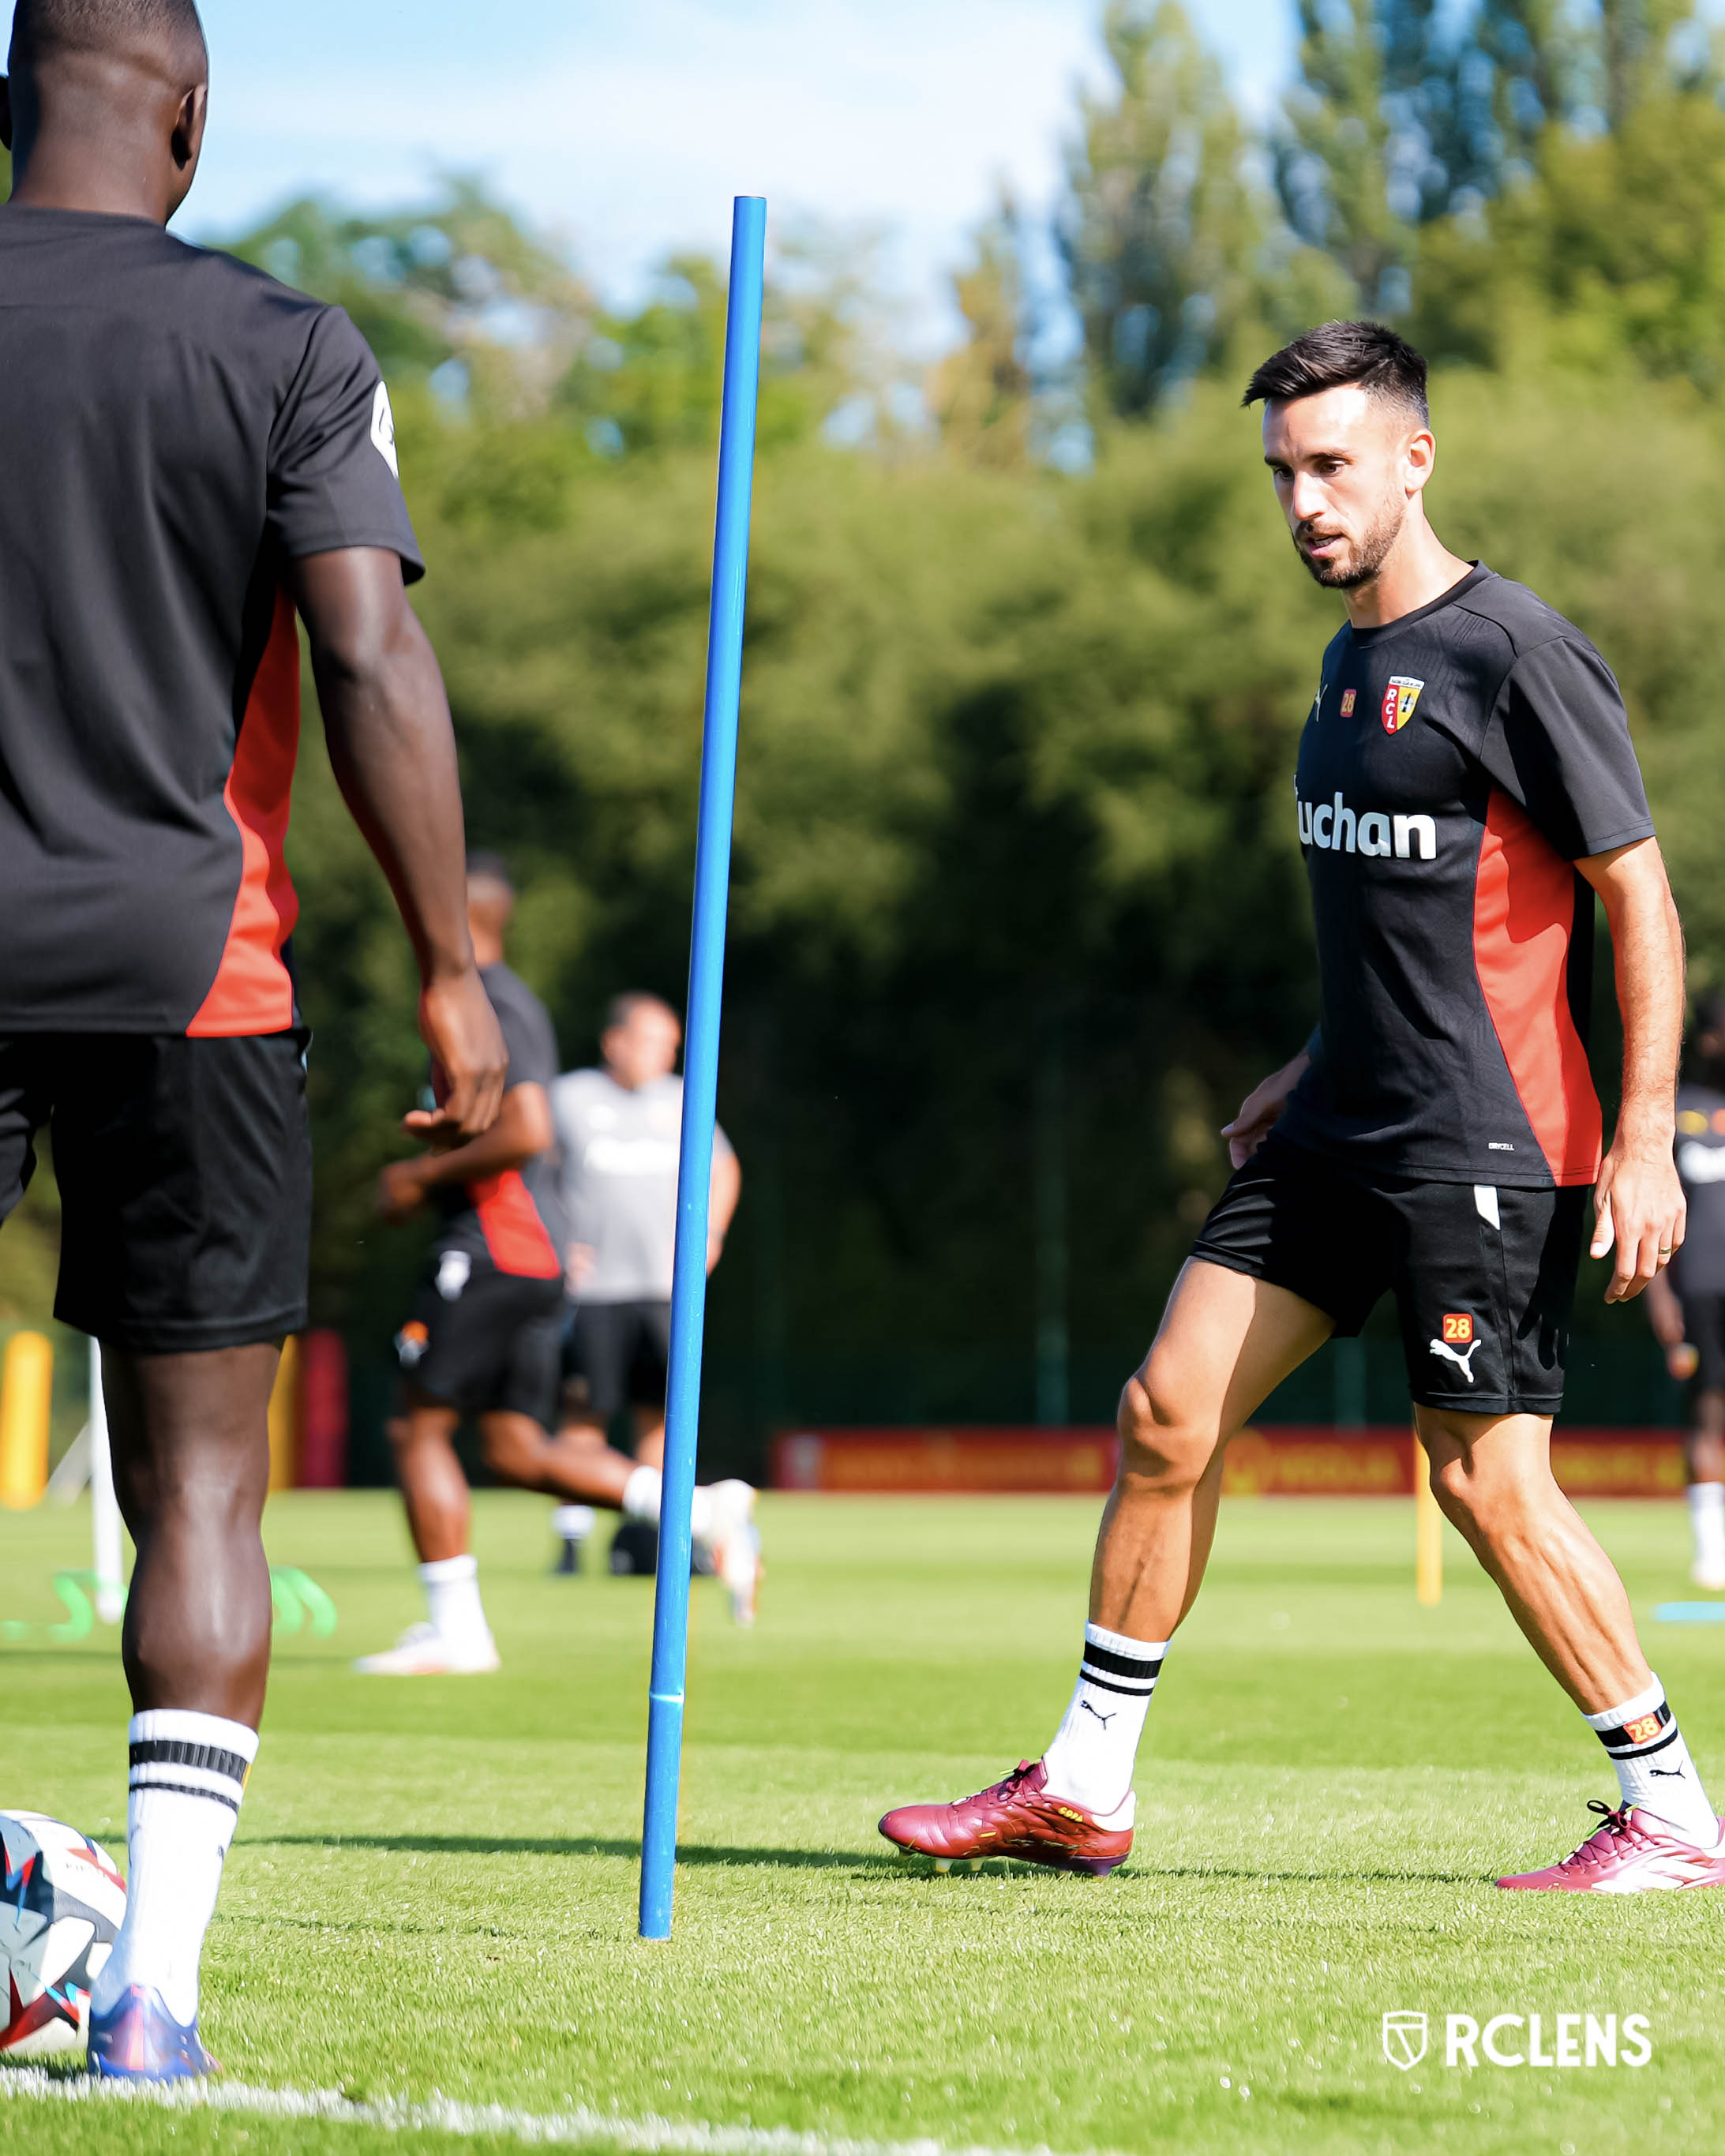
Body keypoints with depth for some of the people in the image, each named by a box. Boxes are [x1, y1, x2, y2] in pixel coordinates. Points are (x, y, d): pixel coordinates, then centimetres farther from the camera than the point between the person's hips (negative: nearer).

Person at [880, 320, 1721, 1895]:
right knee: (1168, 1415, 4)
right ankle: (1082, 1792, 13)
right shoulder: (1353, 658, 14)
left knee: (1490, 1480, -7)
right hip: (1346, 1130, 8)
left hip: (1485, 1145, -8)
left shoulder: (1517, 652, -12)